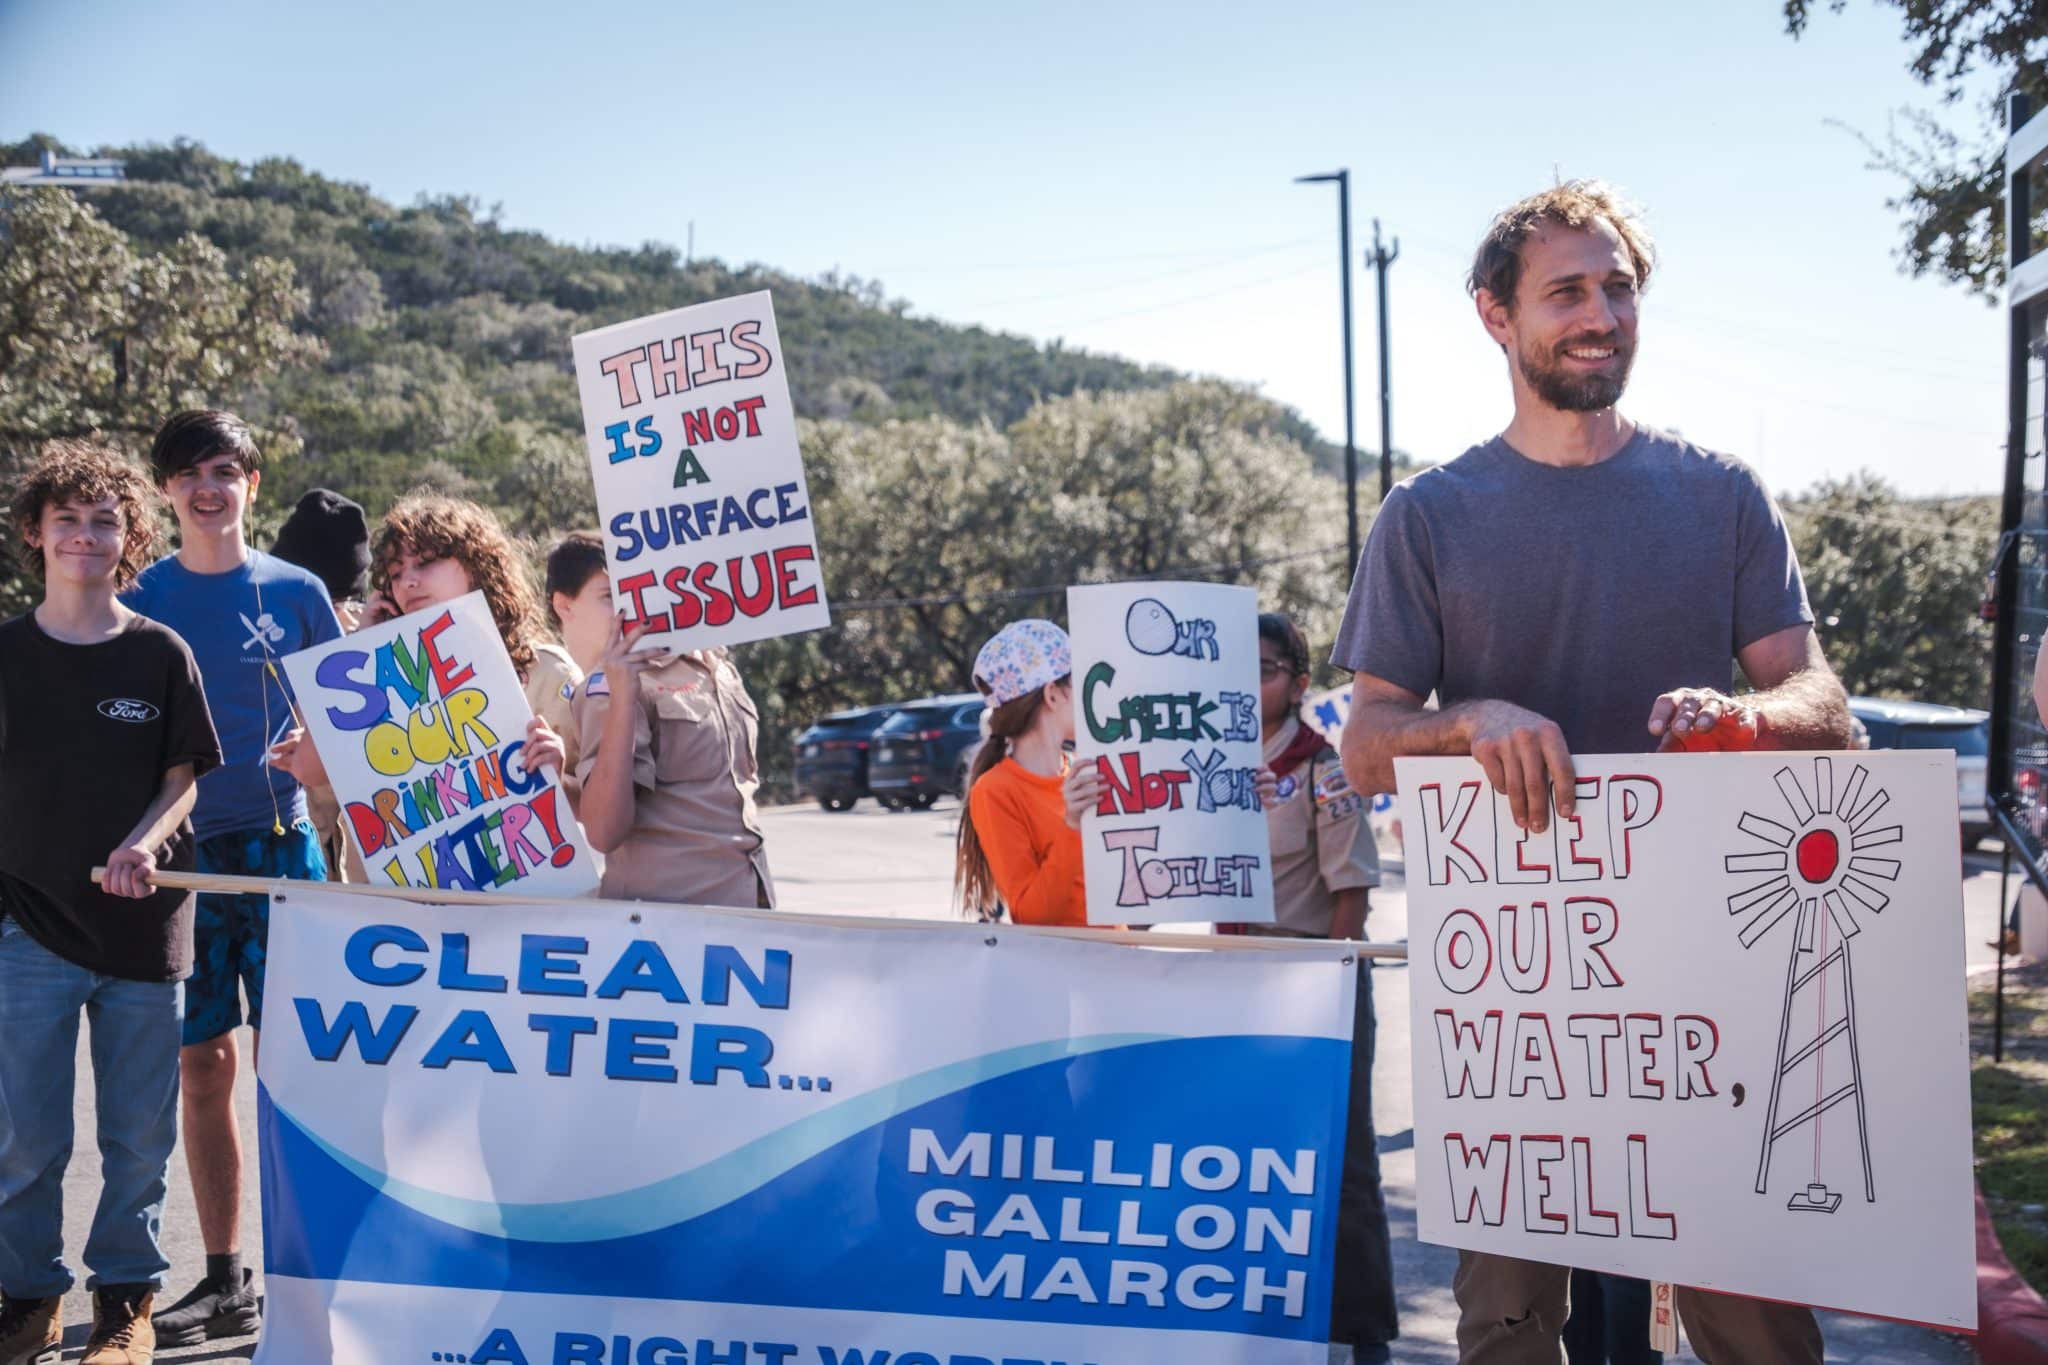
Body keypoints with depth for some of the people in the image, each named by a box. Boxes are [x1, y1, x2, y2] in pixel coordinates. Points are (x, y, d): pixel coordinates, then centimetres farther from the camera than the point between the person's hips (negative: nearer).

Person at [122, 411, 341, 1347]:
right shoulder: (140, 601, 6)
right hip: (180, 854, 1)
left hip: (282, 846, -1)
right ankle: (222, 1275, 17)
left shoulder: (296, 592, 4)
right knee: (202, 1065, 6)